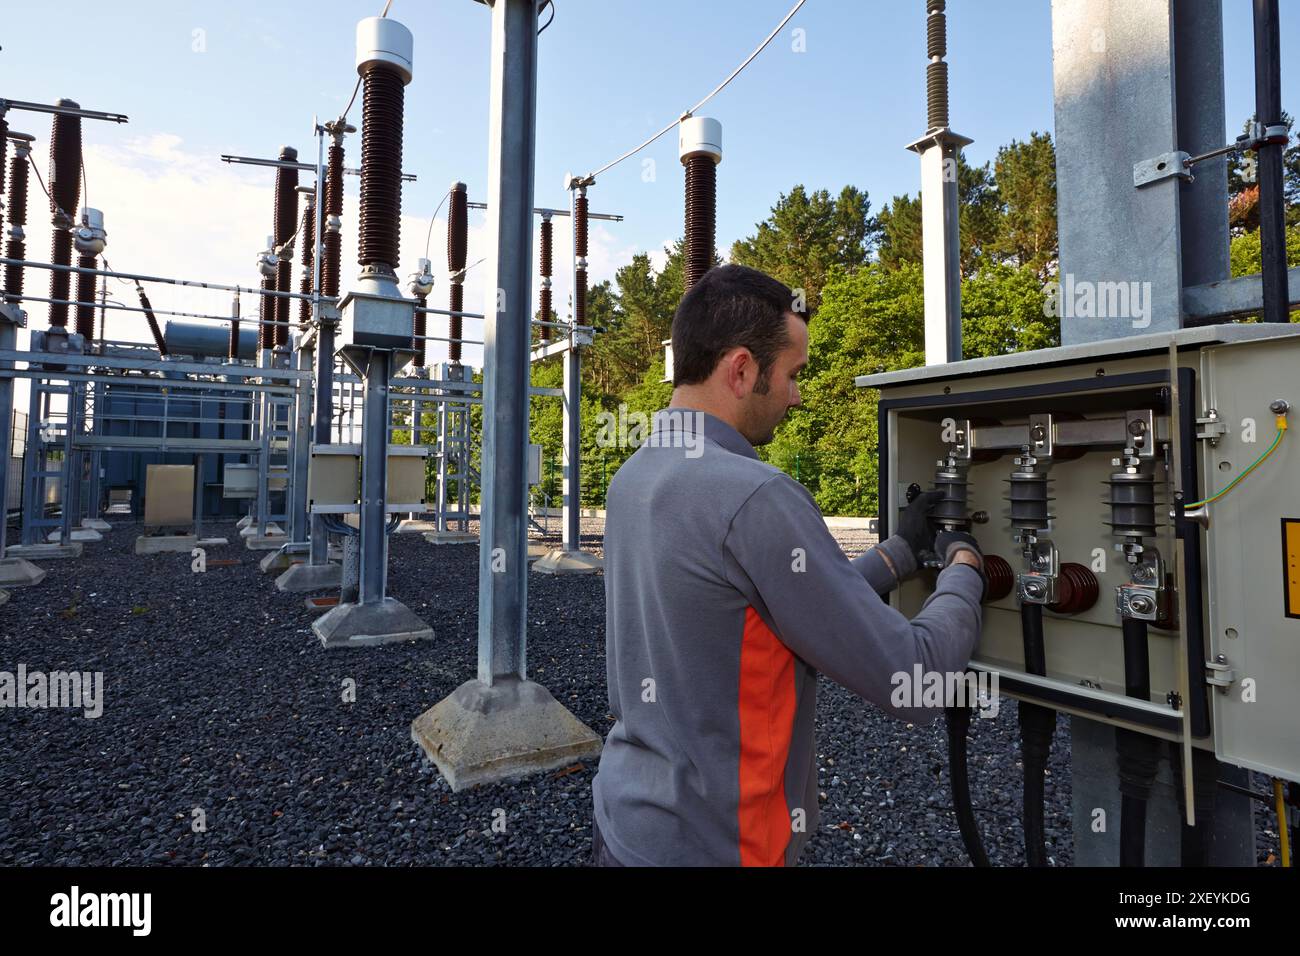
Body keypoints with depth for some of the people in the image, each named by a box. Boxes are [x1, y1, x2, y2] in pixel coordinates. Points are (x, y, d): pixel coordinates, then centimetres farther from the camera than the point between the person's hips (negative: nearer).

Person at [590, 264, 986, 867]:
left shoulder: (632, 479, 0)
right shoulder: (756, 498, -26)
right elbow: (911, 682, -18)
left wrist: (904, 547, 9)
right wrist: (964, 566, -2)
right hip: (708, 844, -8)